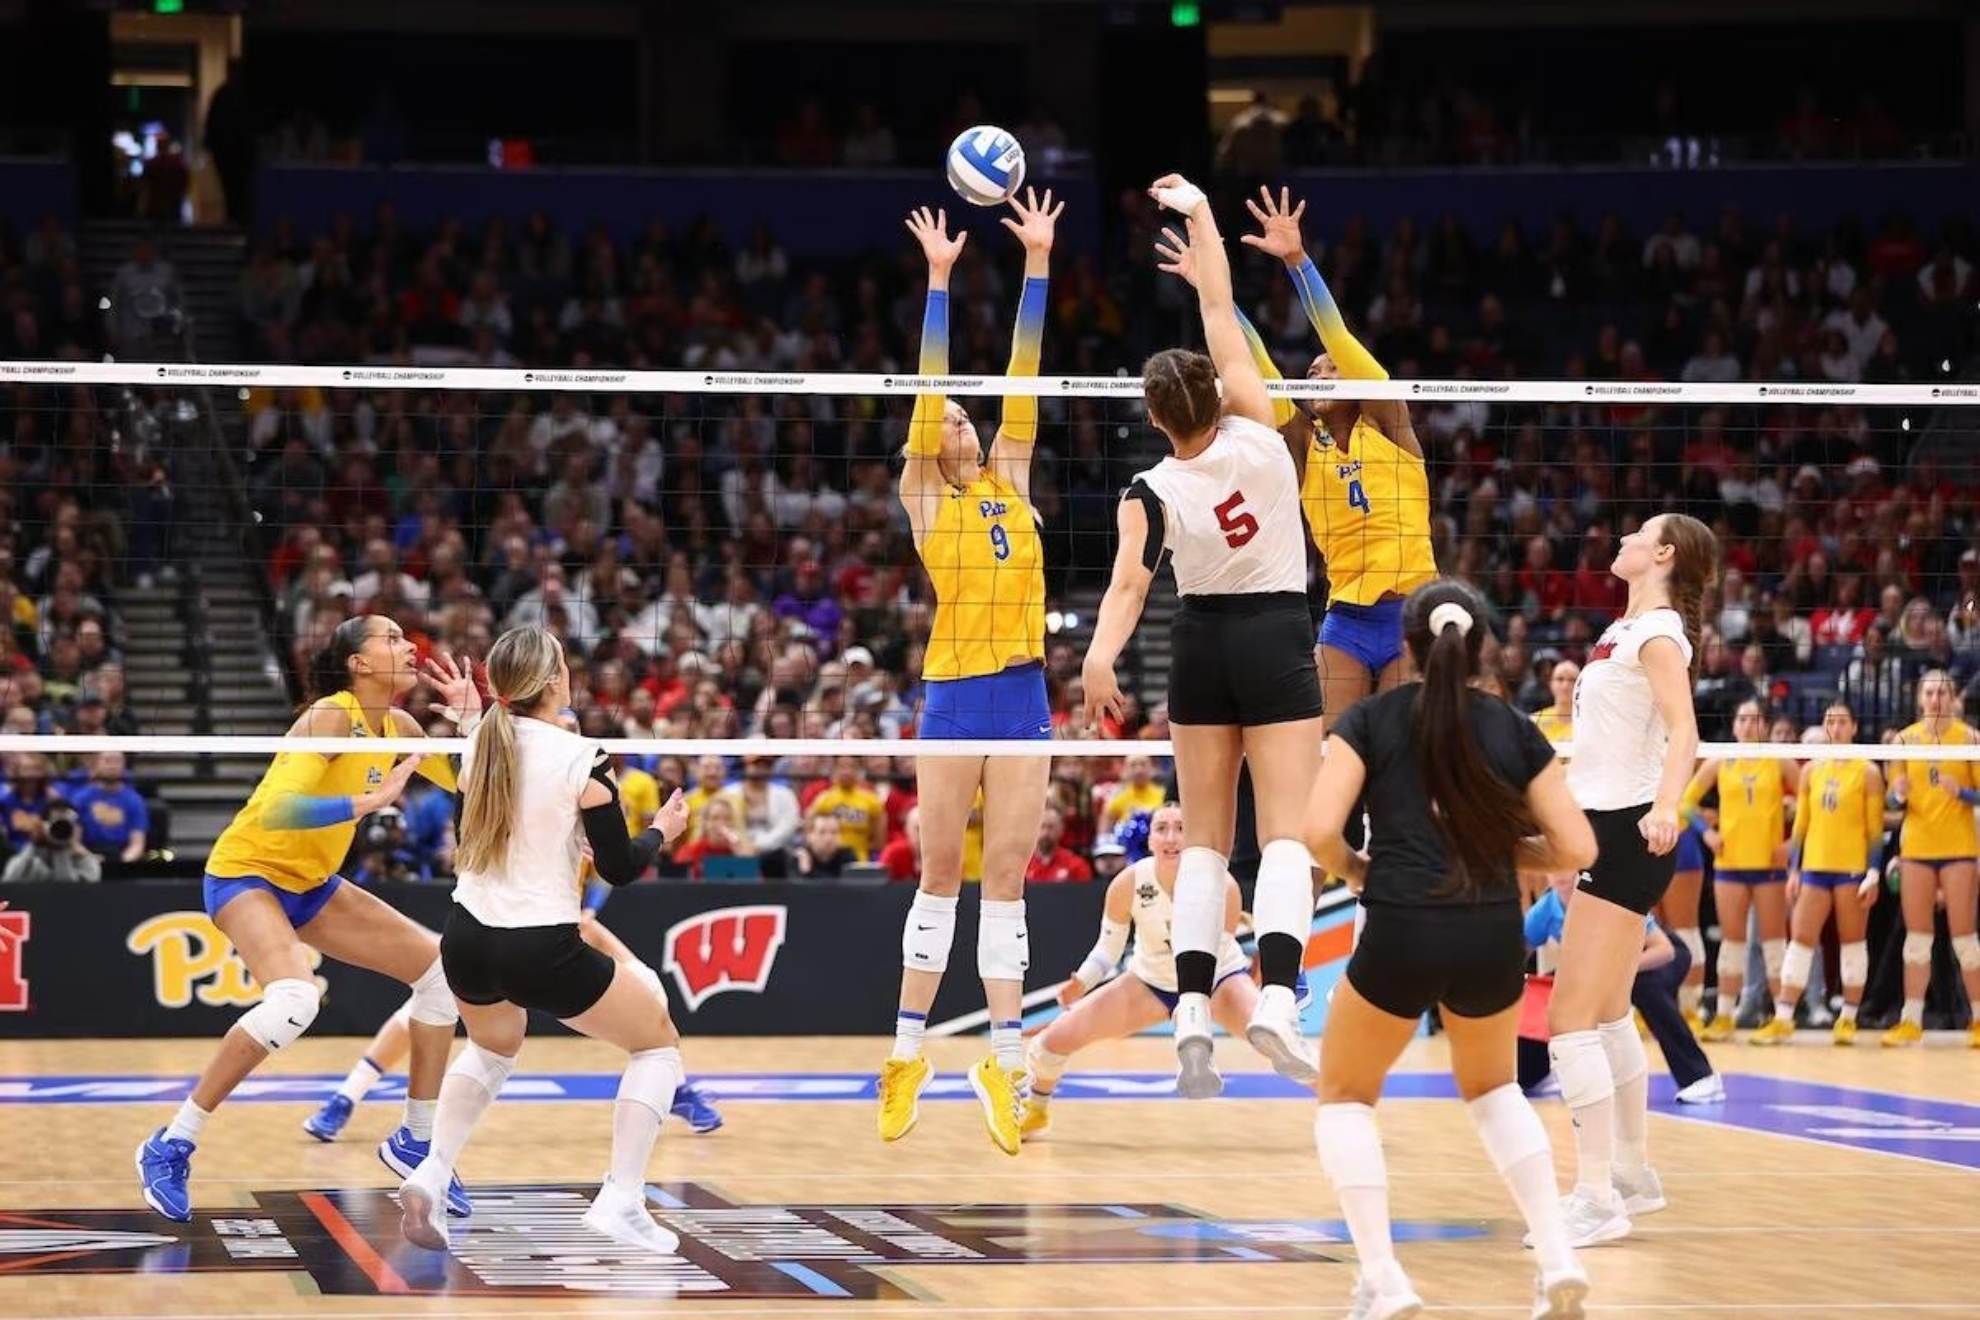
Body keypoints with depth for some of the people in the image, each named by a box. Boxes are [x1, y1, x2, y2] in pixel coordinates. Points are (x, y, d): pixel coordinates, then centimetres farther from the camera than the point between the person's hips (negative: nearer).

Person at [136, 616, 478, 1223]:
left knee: (442, 968, 4)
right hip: (246, 872, -9)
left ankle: (415, 1140, 18)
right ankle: (170, 1147, -22)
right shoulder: (332, 717, -22)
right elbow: (277, 809, -35)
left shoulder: (396, 725, 1)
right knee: (294, 999, -34)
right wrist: (371, 800, -38)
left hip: (310, 884, 9)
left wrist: (469, 714, -1)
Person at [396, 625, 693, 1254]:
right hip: (542, 951, -6)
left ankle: (431, 1175, 15)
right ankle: (620, 1203, 2)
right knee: (659, 1042, 14)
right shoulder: (582, 759, -13)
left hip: (467, 941, 6)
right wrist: (663, 830, 13)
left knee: (493, 1046, 36)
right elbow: (620, 867, -5)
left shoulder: (478, 744, 3)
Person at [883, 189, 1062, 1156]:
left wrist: (1038, 262, 3)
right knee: (939, 878, 2)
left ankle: (1004, 1063, 4)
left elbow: (1022, 376, 8)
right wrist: (939, 278, -10)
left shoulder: (1010, 481, 13)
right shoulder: (924, 498, 3)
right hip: (954, 695, -3)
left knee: (1006, 881, 4)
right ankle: (908, 1054, 11)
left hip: (1022, 695, 3)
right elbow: (931, 386, -4)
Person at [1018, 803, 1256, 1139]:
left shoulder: (1222, 885, -28)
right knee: (1059, 1036, -7)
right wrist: (1082, 982, -21)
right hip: (1153, 979, 2)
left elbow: (1215, 957, -22)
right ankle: (1034, 1113, 23)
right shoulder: (1128, 884, -24)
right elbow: (1109, 947, -8)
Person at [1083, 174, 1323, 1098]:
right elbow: (1222, 315, -2)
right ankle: (1276, 995, -27)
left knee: (1204, 839, 8)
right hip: (1277, 640, -1)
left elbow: (1130, 579, -25)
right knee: (1286, 831, -8)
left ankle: (1193, 1011, -3)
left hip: (1203, 643, 1)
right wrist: (1198, 212, 6)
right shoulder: (1257, 438, -9)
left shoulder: (1152, 491, -9)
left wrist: (1101, 656, -35)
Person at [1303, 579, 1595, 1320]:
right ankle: (1557, 1261, 15)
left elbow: (1320, 831, -8)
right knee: (1492, 1088, 30)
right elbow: (1576, 848, 5)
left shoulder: (1371, 719, 2)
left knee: (1345, 1096, 21)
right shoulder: (1513, 729, 8)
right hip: (1494, 940, 3)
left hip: (1400, 934, -3)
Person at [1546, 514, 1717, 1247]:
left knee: (1571, 1019, -14)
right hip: (1605, 826, 10)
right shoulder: (1627, 627, 14)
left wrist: (1665, 806, -44)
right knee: (1608, 1015, 18)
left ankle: (1597, 1197, -15)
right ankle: (1633, 1173, 29)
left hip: (1628, 831, -10)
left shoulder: (1658, 630, -13)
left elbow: (1683, 731, -27)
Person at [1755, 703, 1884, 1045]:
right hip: (1815, 866, 3)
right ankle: (1783, 1020, -3)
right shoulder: (1812, 771, 11)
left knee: (1852, 941, 1)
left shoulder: (1868, 772, 1)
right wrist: (1793, 870, 8)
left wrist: (1874, 874, -9)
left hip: (1853, 868, -3)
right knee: (1801, 940, -2)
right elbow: (1800, 823, 13)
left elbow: (1876, 827, -2)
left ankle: (1848, 1020, 9)